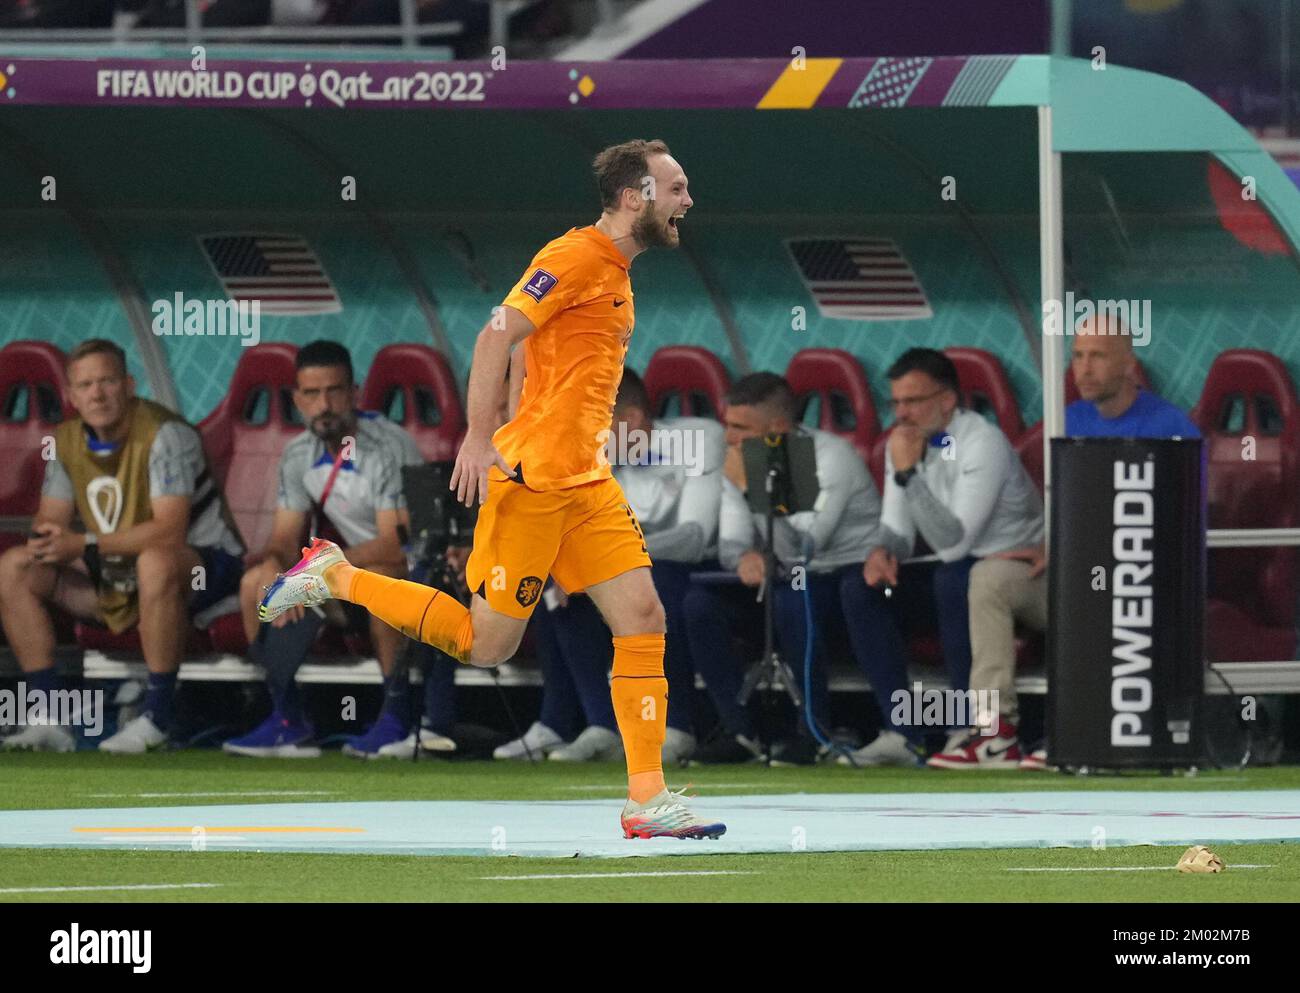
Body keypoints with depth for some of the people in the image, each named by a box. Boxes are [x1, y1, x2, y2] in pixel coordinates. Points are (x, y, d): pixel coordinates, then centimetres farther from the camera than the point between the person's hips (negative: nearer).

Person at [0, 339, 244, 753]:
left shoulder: (163, 435, -21)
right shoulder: (66, 442, 2)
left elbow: (169, 532, -30)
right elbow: (49, 521, 5)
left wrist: (86, 546, -33)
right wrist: (45, 541, -21)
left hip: (207, 565, -7)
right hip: (116, 579, 7)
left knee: (155, 561, -42)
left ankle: (156, 719, -33)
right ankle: (51, 721, -9)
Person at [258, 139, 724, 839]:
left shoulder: (614, 272, 17)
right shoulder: (577, 257, -12)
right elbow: (496, 336, -19)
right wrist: (479, 438, -24)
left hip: (586, 483, 9)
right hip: (532, 478, -9)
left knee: (642, 618, -2)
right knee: (486, 644, -4)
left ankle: (647, 800, -2)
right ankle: (333, 576, 11)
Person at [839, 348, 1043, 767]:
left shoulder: (982, 442, -20)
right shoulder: (904, 442, 4)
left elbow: (954, 543, -27)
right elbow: (898, 528, 8)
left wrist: (908, 473, -29)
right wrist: (883, 551, -16)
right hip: (955, 574, 8)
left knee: (953, 579, -37)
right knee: (860, 589, -12)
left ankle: (969, 729, -26)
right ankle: (902, 732, -15)